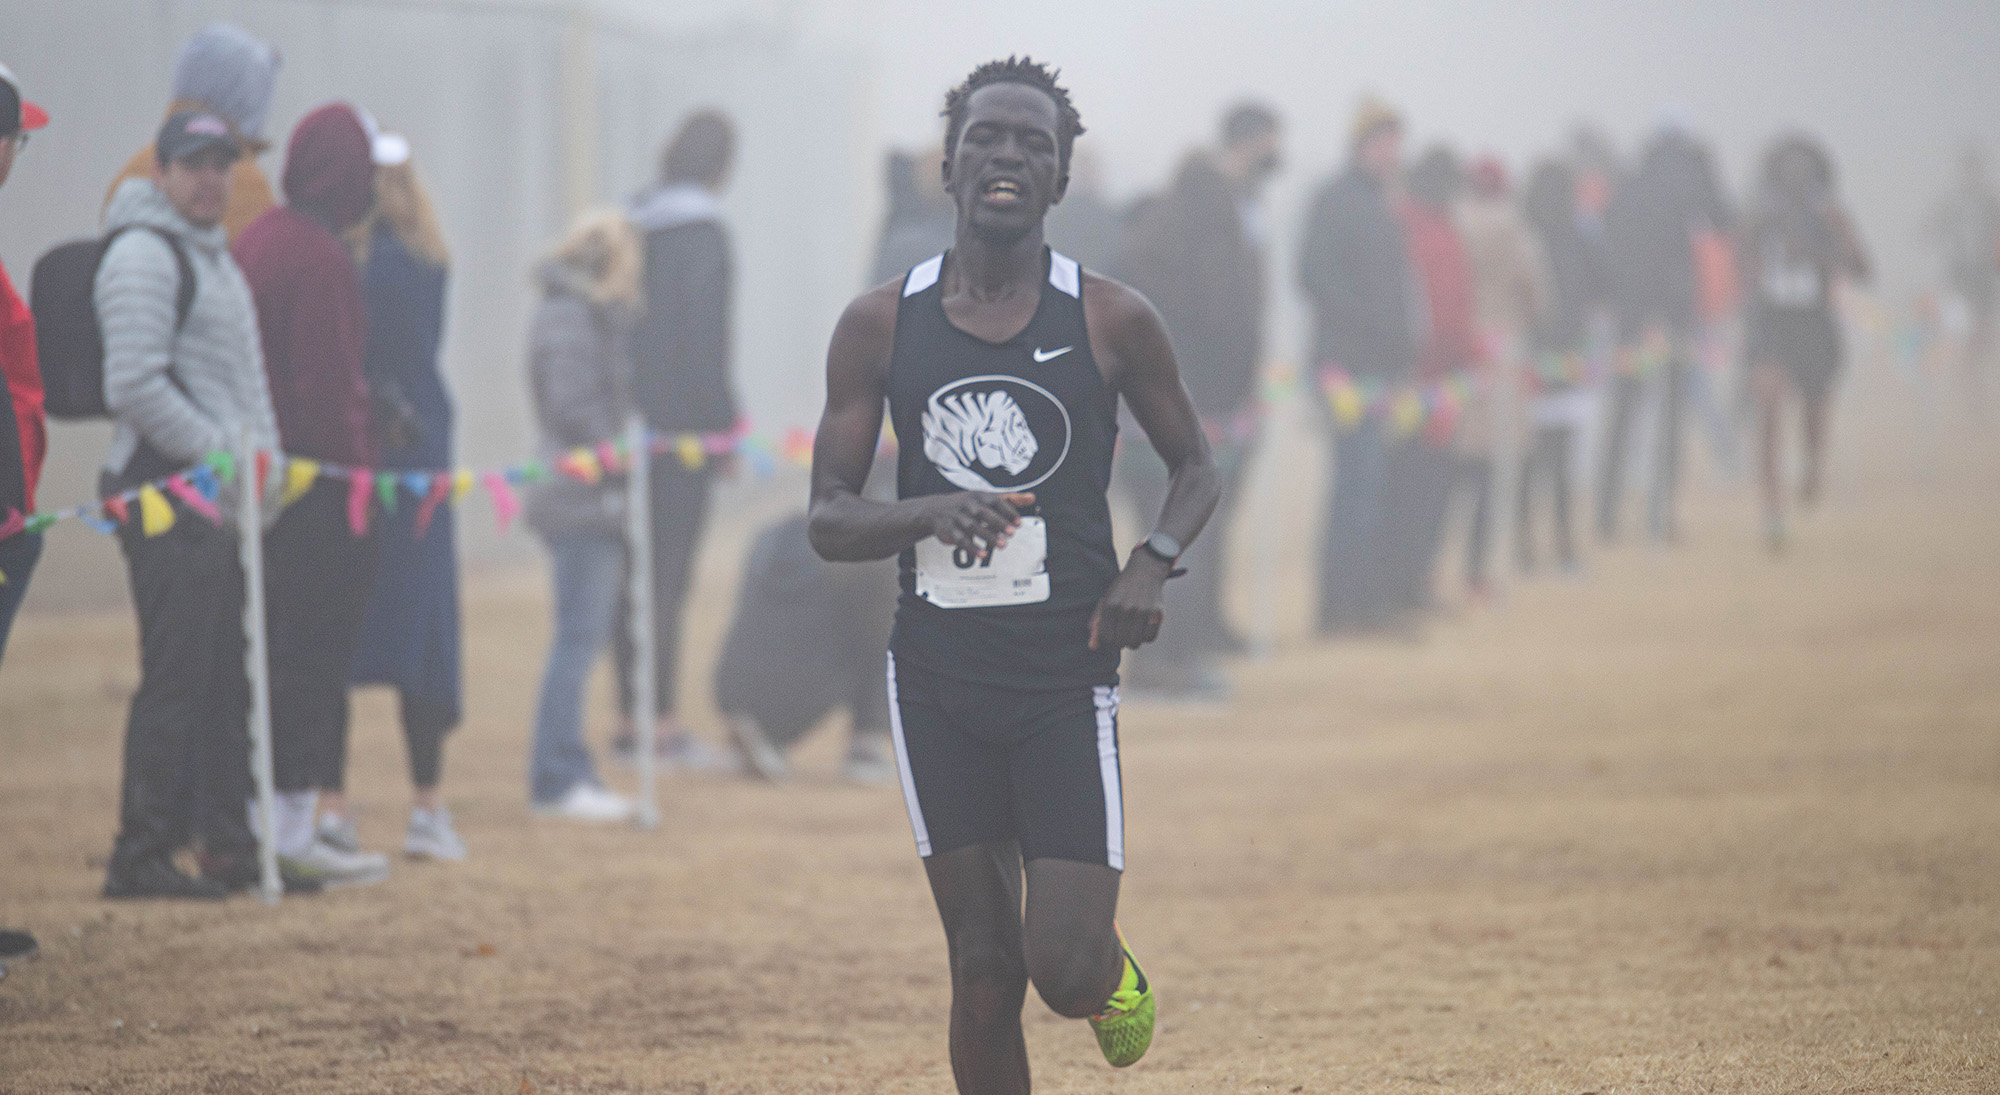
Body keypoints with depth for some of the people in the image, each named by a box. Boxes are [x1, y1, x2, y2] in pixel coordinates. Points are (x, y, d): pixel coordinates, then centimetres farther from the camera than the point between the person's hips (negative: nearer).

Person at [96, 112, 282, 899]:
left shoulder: (214, 256, 21)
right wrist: (220, 455, -16)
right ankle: (141, 855, -8)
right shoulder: (143, 253, -10)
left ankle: (229, 845, 16)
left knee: (226, 677, 11)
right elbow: (135, 386, -19)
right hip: (167, 491, -10)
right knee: (177, 675, -10)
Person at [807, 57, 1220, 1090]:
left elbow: (1196, 469, 13)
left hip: (1067, 677, -1)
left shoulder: (1113, 321, -1)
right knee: (986, 973, 1)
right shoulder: (880, 325, 2)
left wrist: (1153, 562, -8)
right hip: (938, 678, 1)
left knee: (1065, 968, -9)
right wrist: (929, 514, -18)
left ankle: (1111, 968, 28)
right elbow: (827, 519, 3)